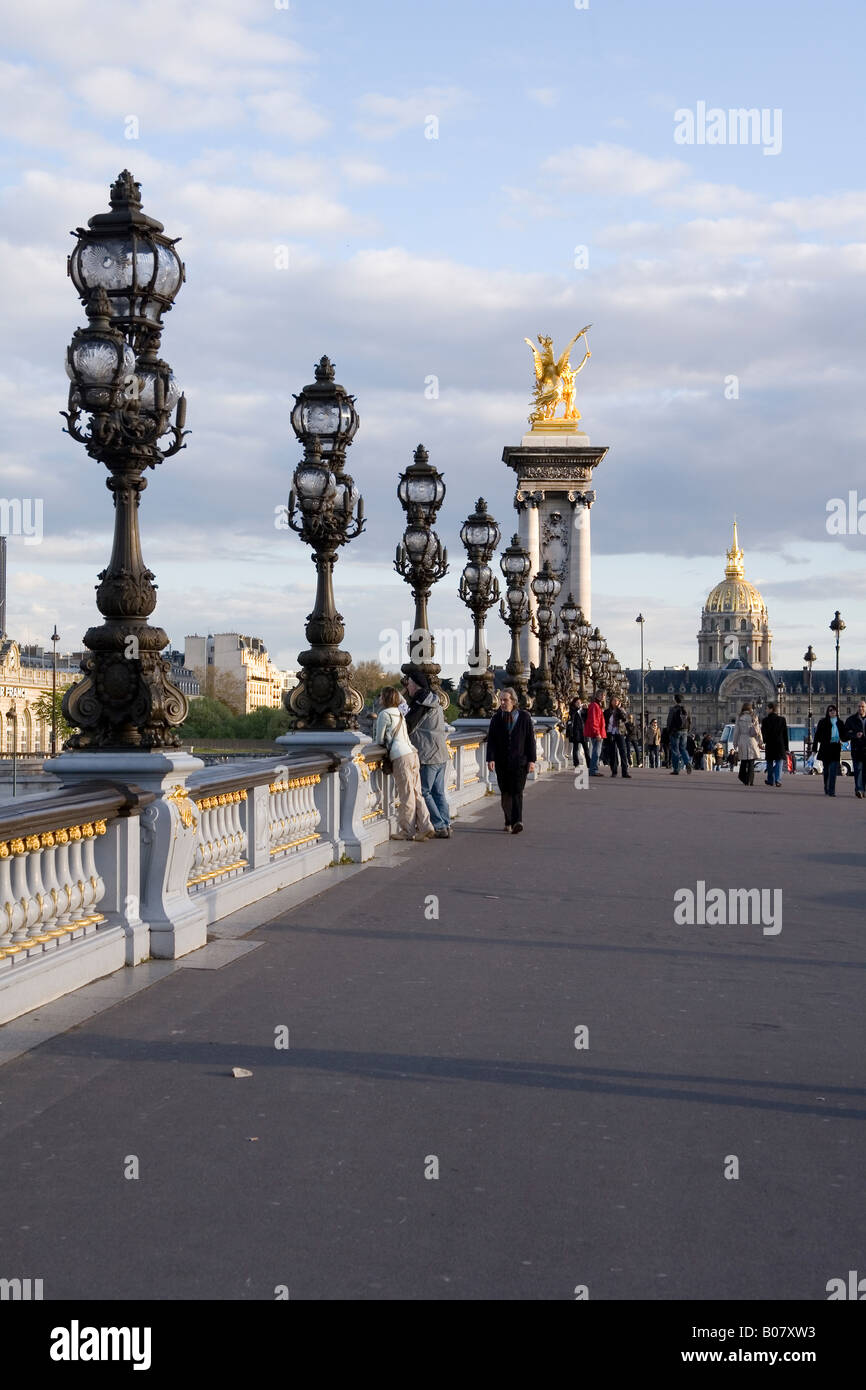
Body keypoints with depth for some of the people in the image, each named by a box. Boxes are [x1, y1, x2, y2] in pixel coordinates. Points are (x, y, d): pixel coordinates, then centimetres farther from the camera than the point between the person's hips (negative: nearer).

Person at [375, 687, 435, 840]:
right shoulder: (399, 713, 20)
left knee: (406, 796, -4)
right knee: (417, 793, 8)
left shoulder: (384, 714, -3)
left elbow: (379, 740, 3)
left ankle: (407, 831, 1)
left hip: (401, 757, -8)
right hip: (412, 753, 8)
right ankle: (425, 828, 5)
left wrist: (384, 742, 21)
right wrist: (388, 742, 24)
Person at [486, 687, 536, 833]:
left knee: (517, 792, -12)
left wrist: (531, 760, -2)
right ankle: (508, 822, 15)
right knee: (505, 793, 7)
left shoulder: (524, 717, 1)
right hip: (502, 763, 3)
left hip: (519, 762, -3)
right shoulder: (497, 719, 5)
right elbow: (491, 740, 3)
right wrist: (490, 759, -8)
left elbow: (530, 740, 2)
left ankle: (517, 821, -21)